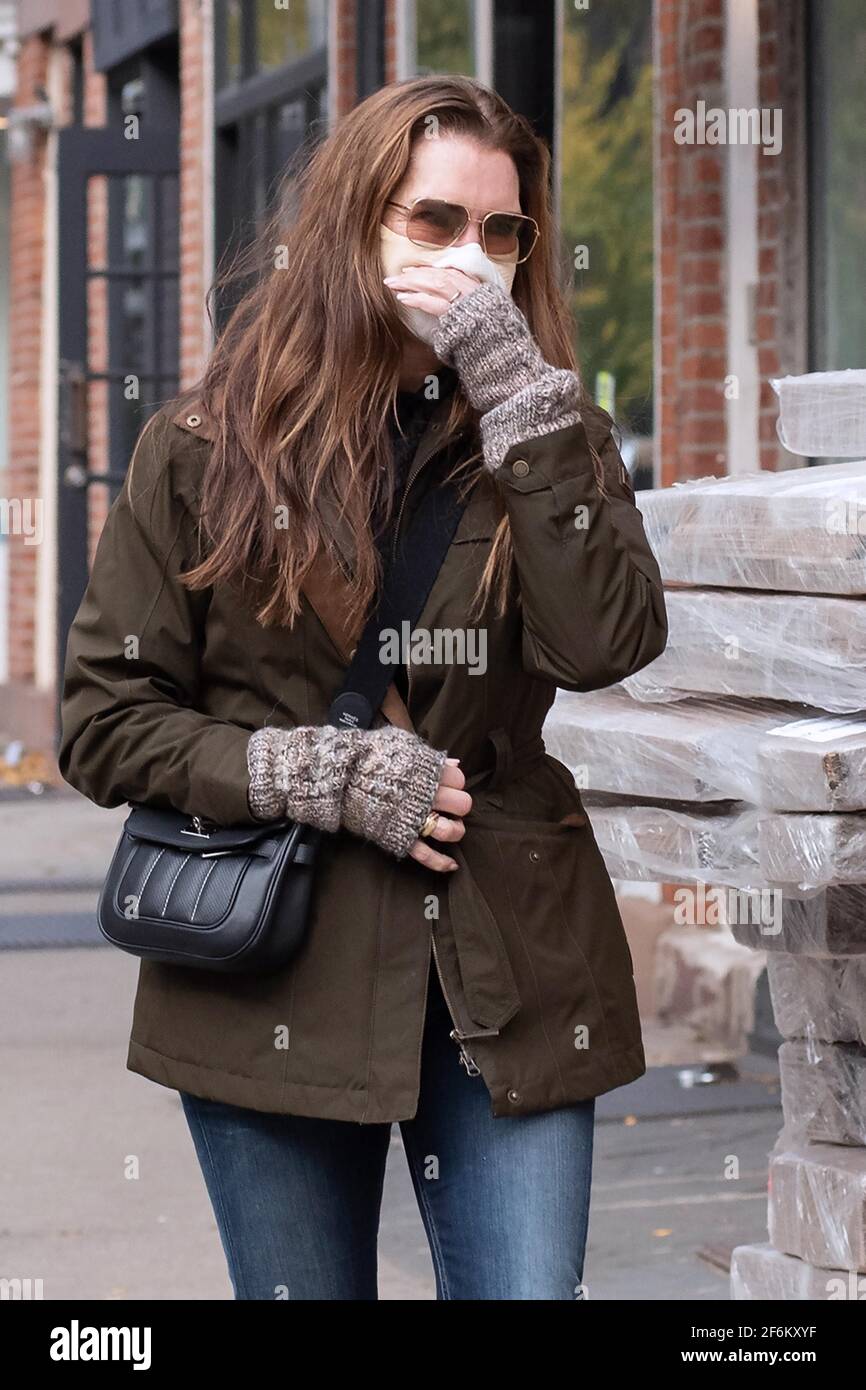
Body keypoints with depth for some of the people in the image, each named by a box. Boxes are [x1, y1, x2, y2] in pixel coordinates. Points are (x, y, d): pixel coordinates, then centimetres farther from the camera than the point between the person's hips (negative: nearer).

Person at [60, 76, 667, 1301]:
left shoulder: (544, 440, 5)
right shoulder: (209, 450, 0)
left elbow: (608, 643, -14)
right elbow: (105, 719, 1)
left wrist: (517, 395, -17)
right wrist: (311, 774, -12)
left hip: (506, 981, 1)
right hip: (278, 996, -1)